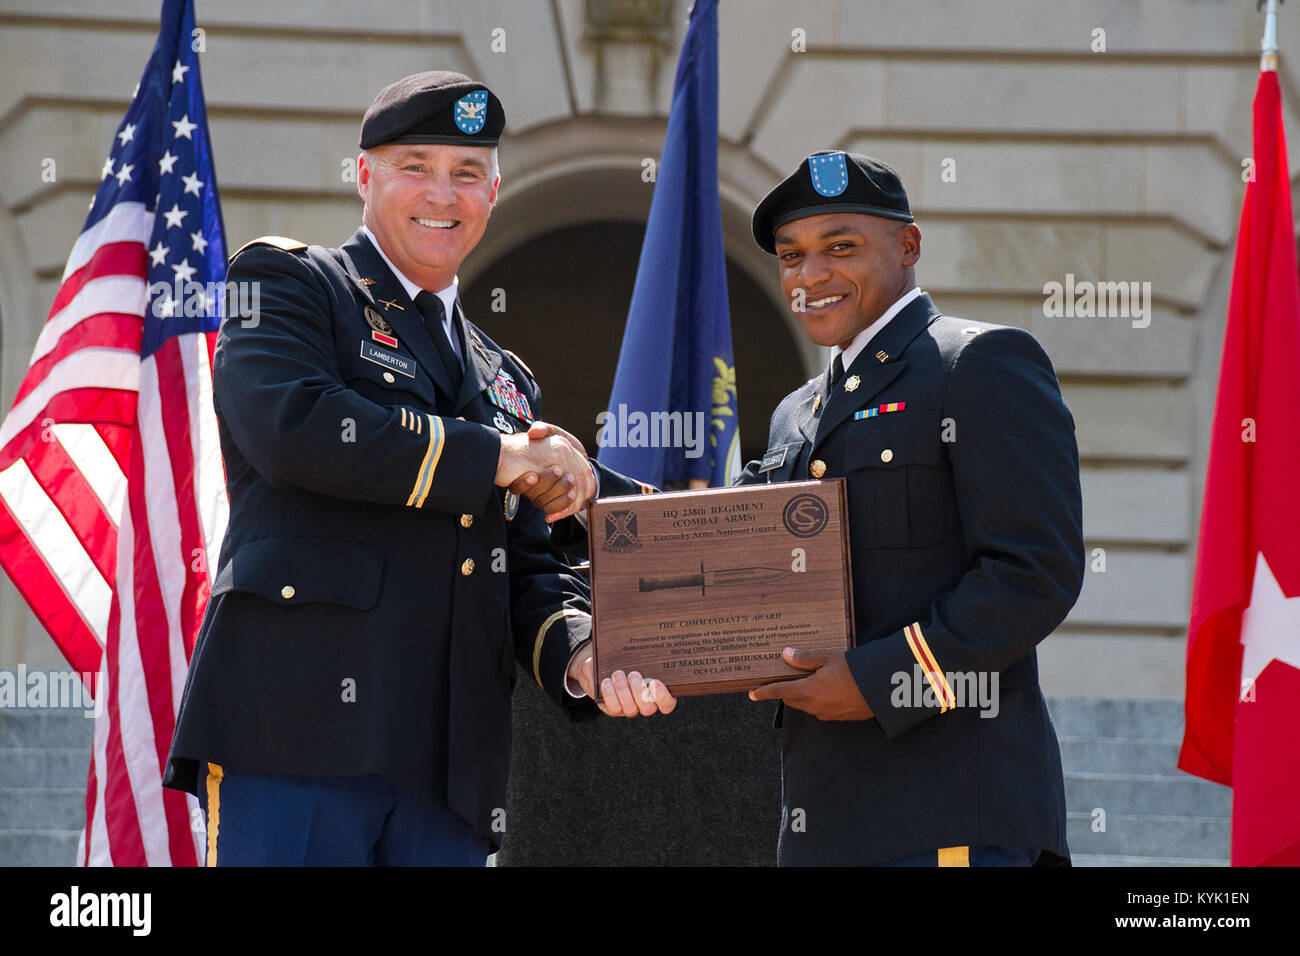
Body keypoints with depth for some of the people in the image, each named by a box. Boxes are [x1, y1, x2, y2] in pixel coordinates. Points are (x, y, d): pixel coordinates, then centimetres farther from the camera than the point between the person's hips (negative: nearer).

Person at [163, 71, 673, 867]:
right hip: (297, 730, -6)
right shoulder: (288, 283, 8)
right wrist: (501, 459, -5)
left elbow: (529, 570, 23)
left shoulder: (507, 382, 27)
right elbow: (290, 425, -12)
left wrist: (580, 658, -1)